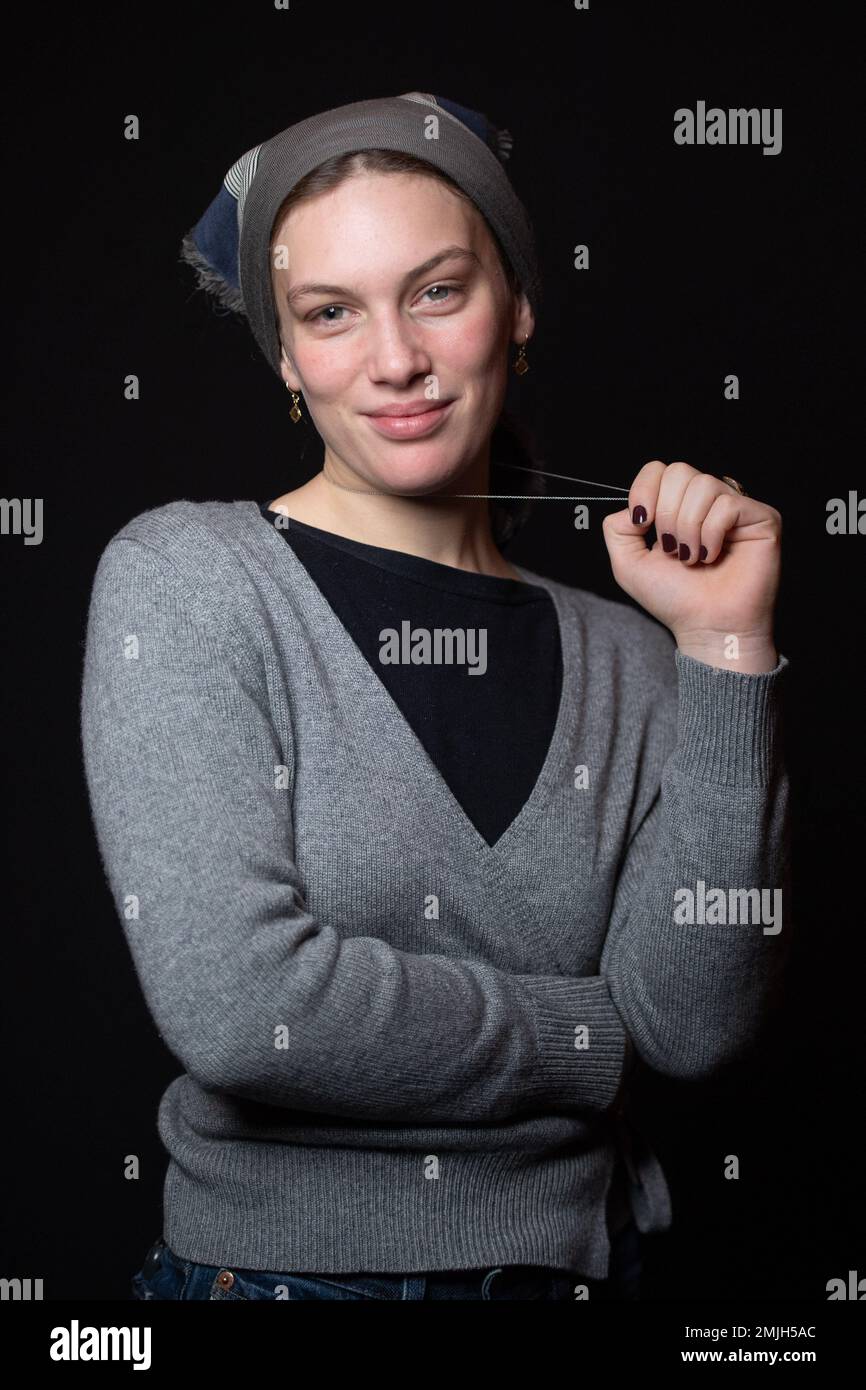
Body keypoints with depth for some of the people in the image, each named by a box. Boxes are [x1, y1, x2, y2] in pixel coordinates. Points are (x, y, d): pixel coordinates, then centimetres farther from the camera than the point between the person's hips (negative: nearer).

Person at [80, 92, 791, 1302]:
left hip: (573, 1264, 3)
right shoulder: (182, 579, -12)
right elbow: (233, 1004, -22)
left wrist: (728, 646, -14)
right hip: (275, 1260, -3)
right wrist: (597, 1039, -11)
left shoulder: (628, 655, -2)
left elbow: (700, 1022, -11)